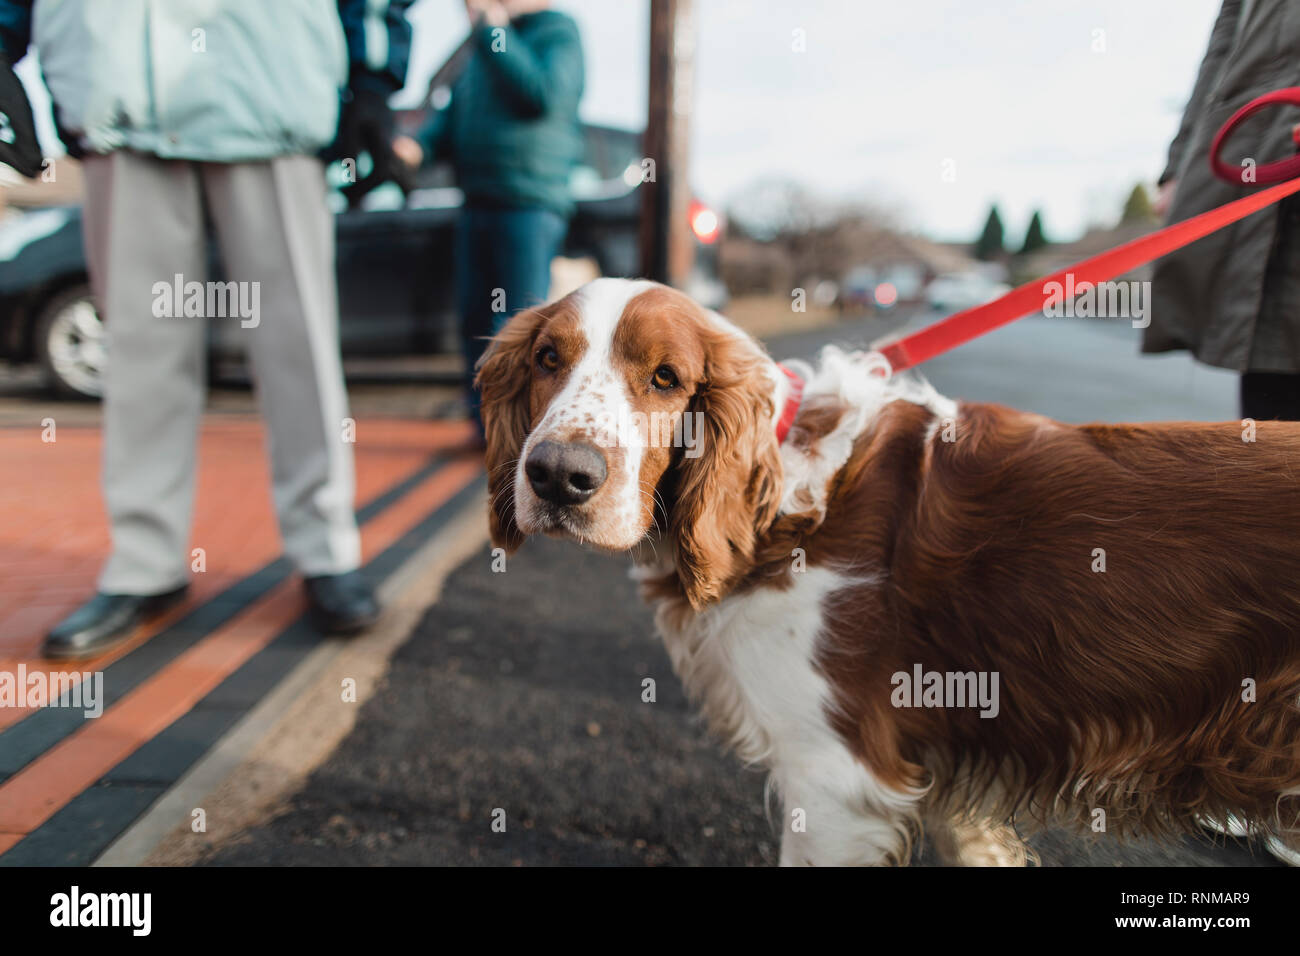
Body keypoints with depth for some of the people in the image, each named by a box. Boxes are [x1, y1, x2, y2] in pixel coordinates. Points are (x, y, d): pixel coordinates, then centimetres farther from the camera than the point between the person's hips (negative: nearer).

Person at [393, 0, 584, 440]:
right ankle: (485, 423, 20)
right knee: (475, 317, 10)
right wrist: (421, 145, 3)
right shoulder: (483, 49, 21)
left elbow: (543, 94, -18)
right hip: (477, 204, 8)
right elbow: (453, 115, 23)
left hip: (529, 205, -8)